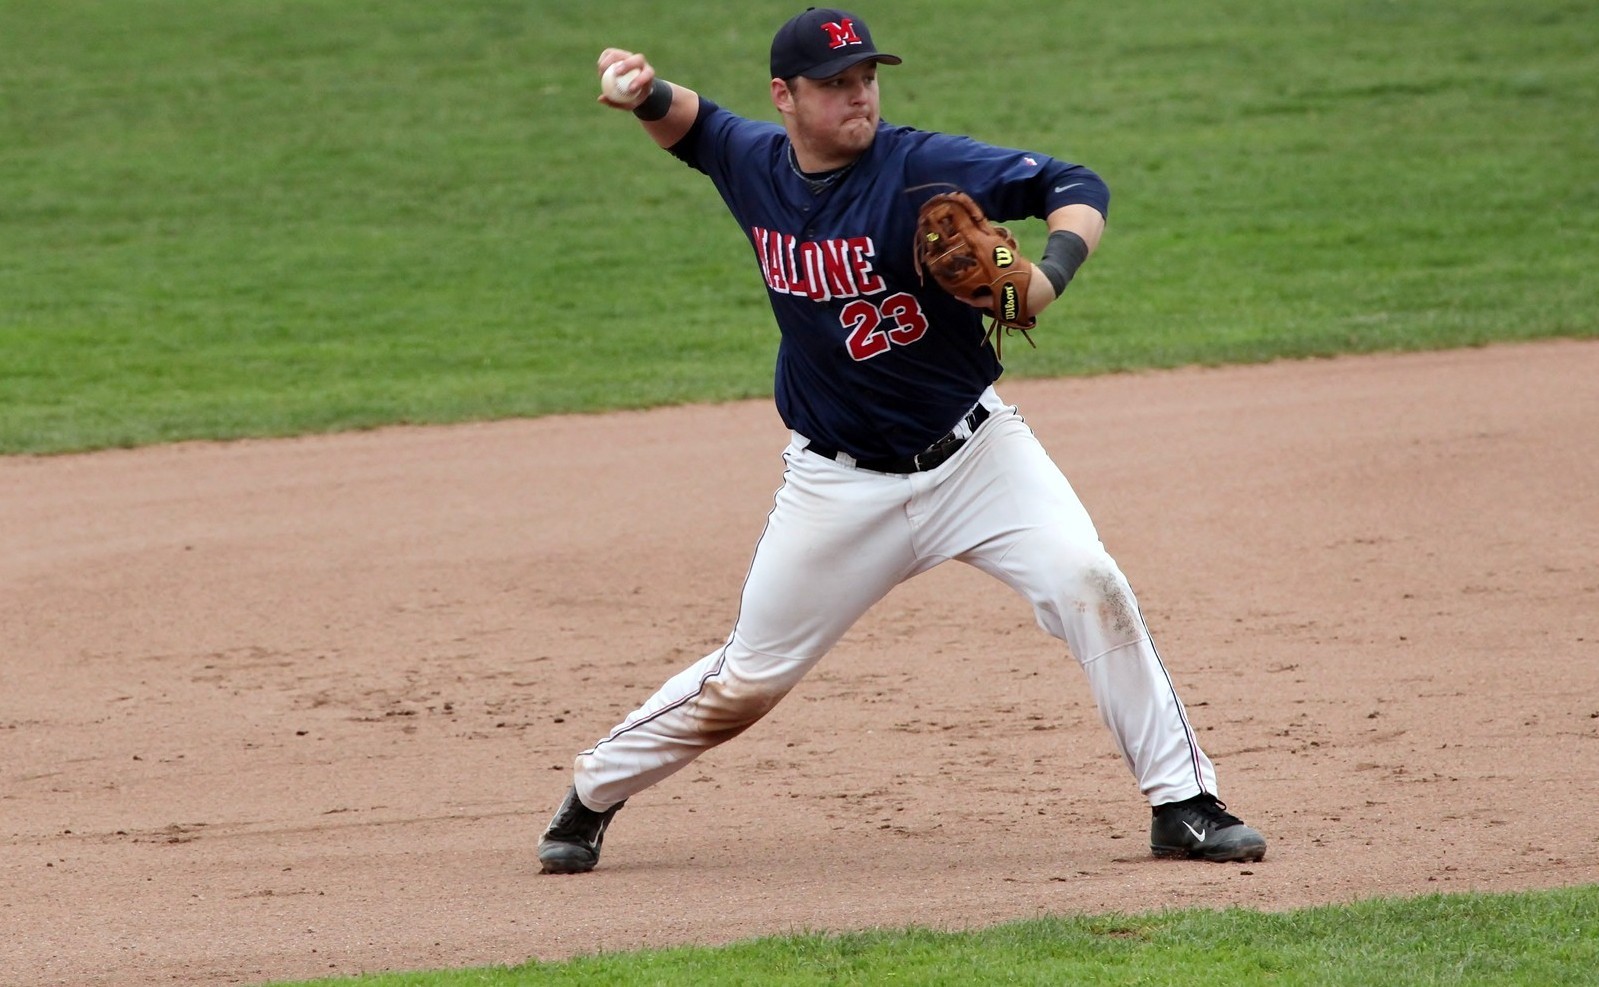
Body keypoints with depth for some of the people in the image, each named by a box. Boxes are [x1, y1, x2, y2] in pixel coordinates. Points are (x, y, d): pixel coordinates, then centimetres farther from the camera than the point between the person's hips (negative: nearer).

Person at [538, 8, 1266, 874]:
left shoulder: (923, 167, -16)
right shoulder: (754, 166, -3)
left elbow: (1075, 187, -15)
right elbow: (689, 124, 19)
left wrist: (1050, 273, -35)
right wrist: (648, 94, -3)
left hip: (974, 452, -2)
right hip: (839, 485, 2)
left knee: (1089, 586, -19)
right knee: (746, 680, 5)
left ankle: (1182, 806, -10)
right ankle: (593, 794, 27)